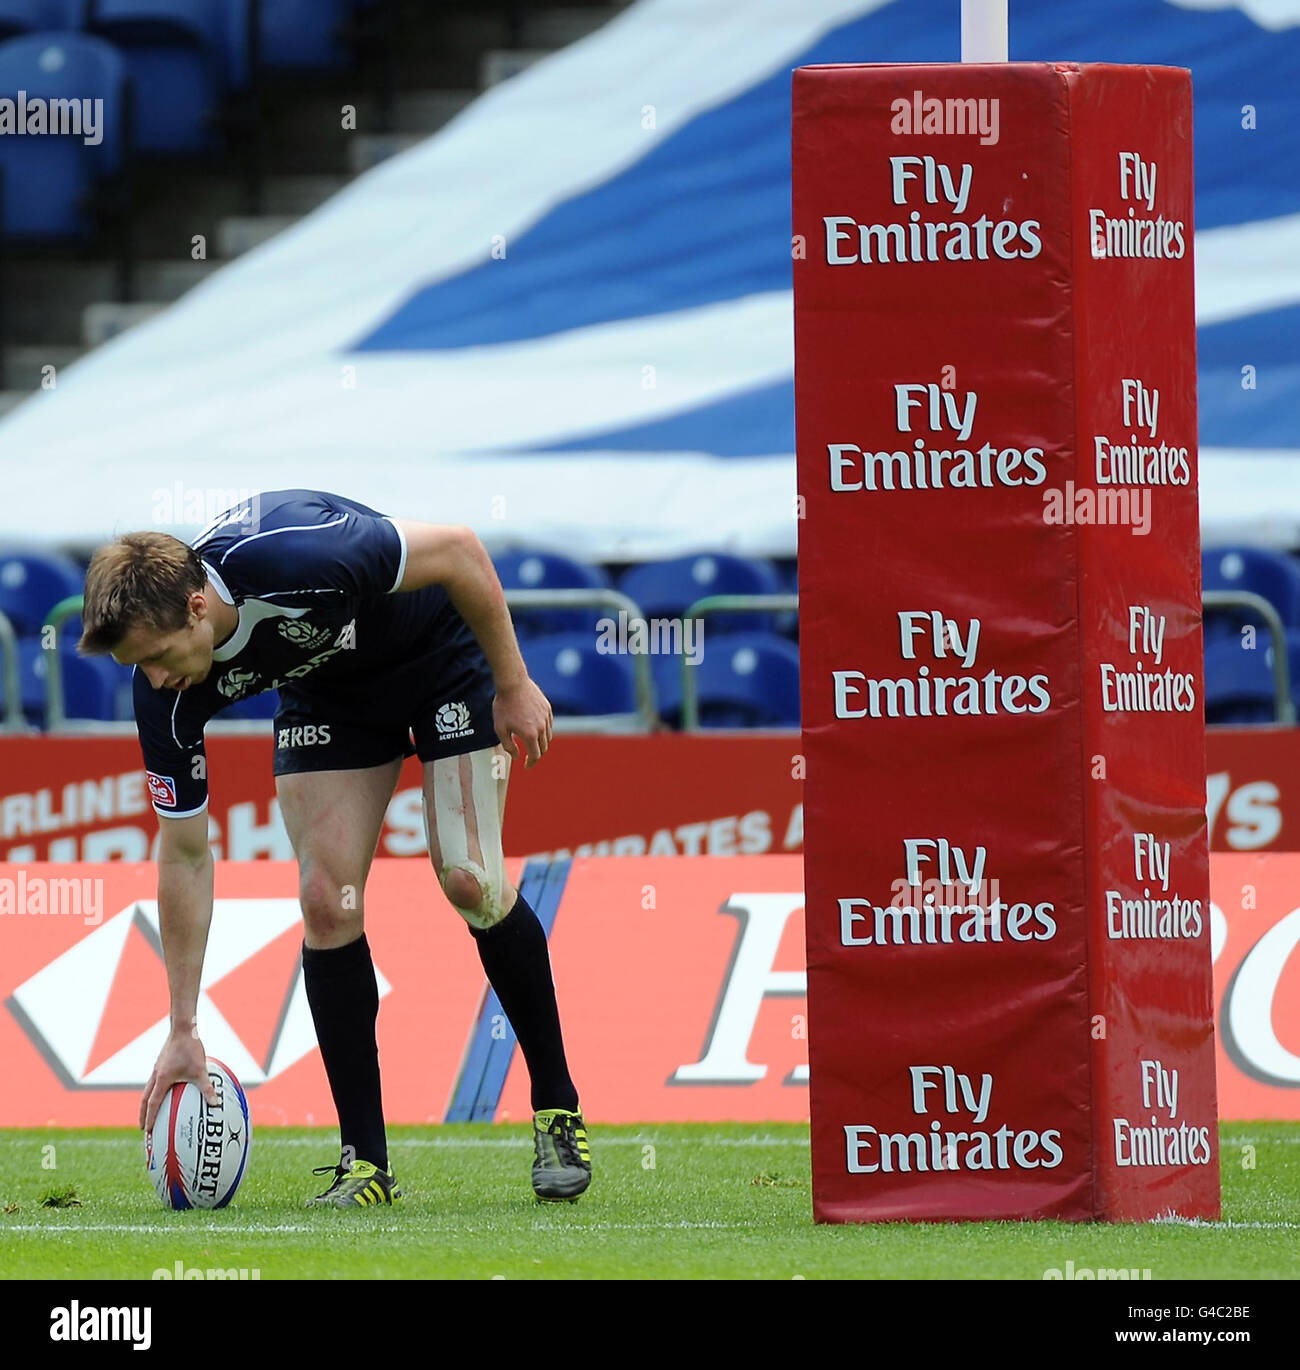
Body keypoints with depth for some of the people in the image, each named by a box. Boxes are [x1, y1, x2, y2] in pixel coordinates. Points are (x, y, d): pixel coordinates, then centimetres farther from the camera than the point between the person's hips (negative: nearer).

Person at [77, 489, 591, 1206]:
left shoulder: (295, 556, -42)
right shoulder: (167, 695, -24)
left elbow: (459, 551, -27)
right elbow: (185, 855, -13)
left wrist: (514, 685, -19)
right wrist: (182, 1031, -13)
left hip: (443, 651, -4)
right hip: (327, 686, 4)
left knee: (471, 882, -14)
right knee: (328, 901, -11)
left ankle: (557, 1105, 4)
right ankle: (365, 1159, -4)